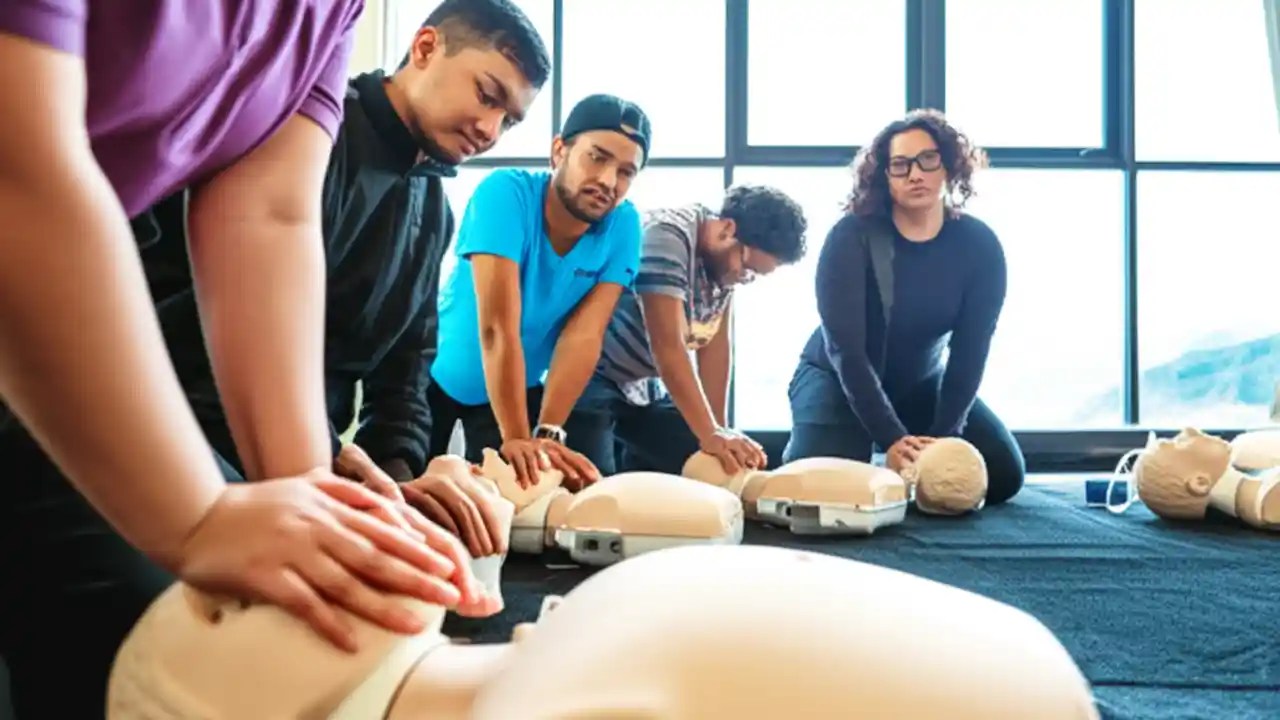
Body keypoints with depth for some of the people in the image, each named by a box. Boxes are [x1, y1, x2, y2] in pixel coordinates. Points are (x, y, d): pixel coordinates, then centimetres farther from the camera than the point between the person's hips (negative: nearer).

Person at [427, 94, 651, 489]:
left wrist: (548, 435, -33)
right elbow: (498, 327, -37)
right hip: (438, 376, -2)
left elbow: (584, 334, -24)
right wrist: (517, 439, -41)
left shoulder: (623, 225, -19)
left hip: (525, 384, 3)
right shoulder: (506, 192, -30)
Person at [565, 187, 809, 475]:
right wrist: (710, 433, -36)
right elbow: (667, 346, -32)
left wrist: (719, 430, -8)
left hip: (648, 385, 9)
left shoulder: (728, 259, -2)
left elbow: (717, 345, -2)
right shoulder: (667, 236, -27)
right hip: (592, 377, -8)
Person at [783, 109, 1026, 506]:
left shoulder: (979, 244, -13)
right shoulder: (852, 236, -23)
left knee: (1004, 475, -8)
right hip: (838, 377, -3)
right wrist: (891, 439, -33)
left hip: (922, 383, 4)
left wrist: (943, 437, -24)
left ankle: (919, 468, 21)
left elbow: (970, 352, -13)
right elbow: (845, 349, -26)